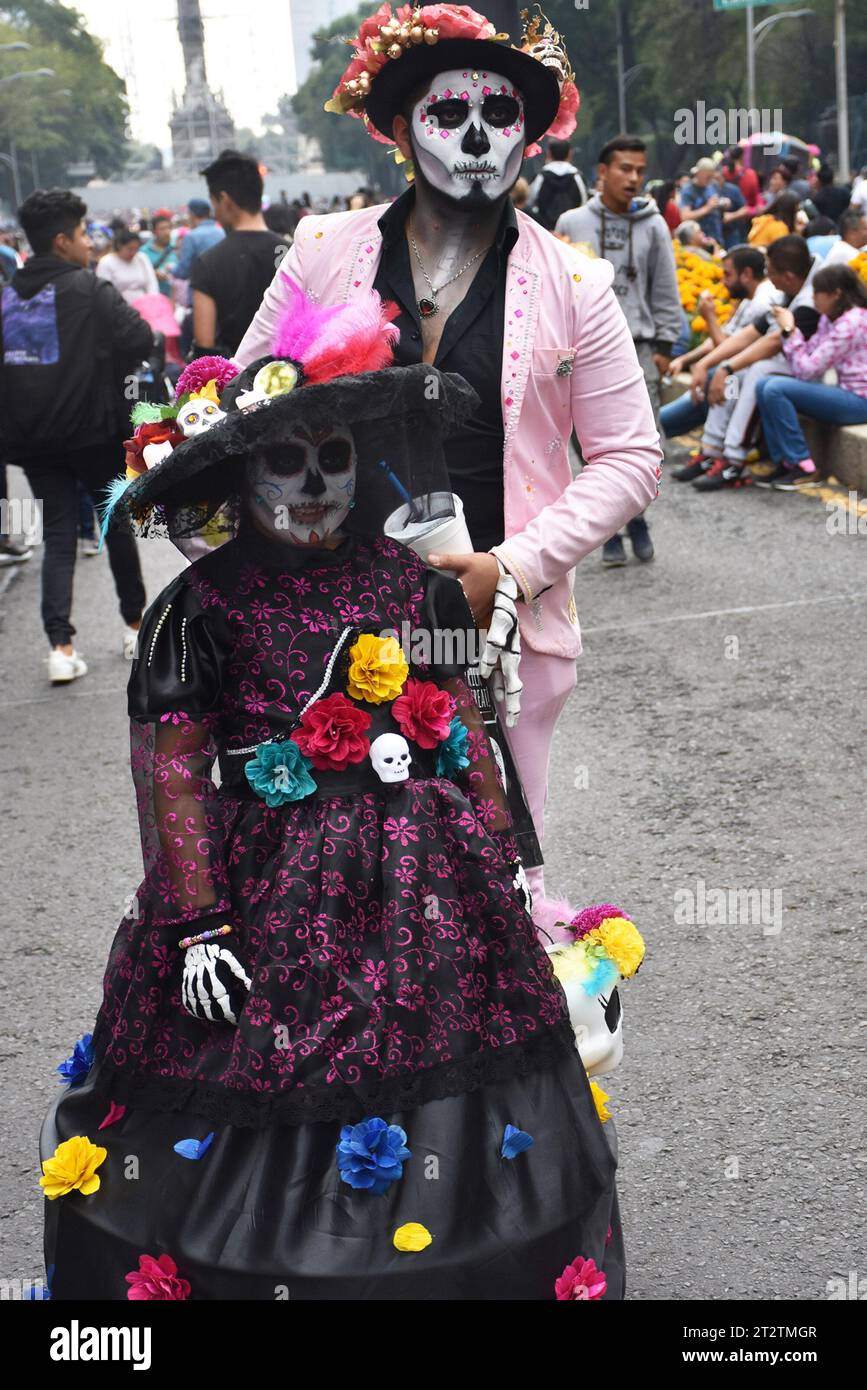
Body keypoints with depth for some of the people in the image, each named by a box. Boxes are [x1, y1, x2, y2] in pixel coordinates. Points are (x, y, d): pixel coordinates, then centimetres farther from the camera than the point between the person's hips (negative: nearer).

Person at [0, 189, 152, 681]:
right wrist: (111, 368, 0)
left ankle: (61, 645, -7)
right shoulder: (90, 290, -12)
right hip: (93, 431, -4)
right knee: (118, 525, 14)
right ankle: (136, 625, 26)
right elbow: (141, 340, -18)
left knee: (58, 537, 6)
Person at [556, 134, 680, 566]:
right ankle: (610, 530, 9)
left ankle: (637, 518, 17)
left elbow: (666, 292, 9)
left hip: (638, 346, 0)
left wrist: (663, 345, 2)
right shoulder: (572, 223, 6)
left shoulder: (653, 226, 7)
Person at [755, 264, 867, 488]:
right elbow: (809, 358, 5)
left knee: (774, 390, -20)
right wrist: (788, 330, -4)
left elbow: (806, 370, -17)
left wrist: (789, 331, -11)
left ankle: (803, 467, -12)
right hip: (846, 393, 10)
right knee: (764, 385, 1)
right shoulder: (829, 318, 11)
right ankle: (784, 463, 0)